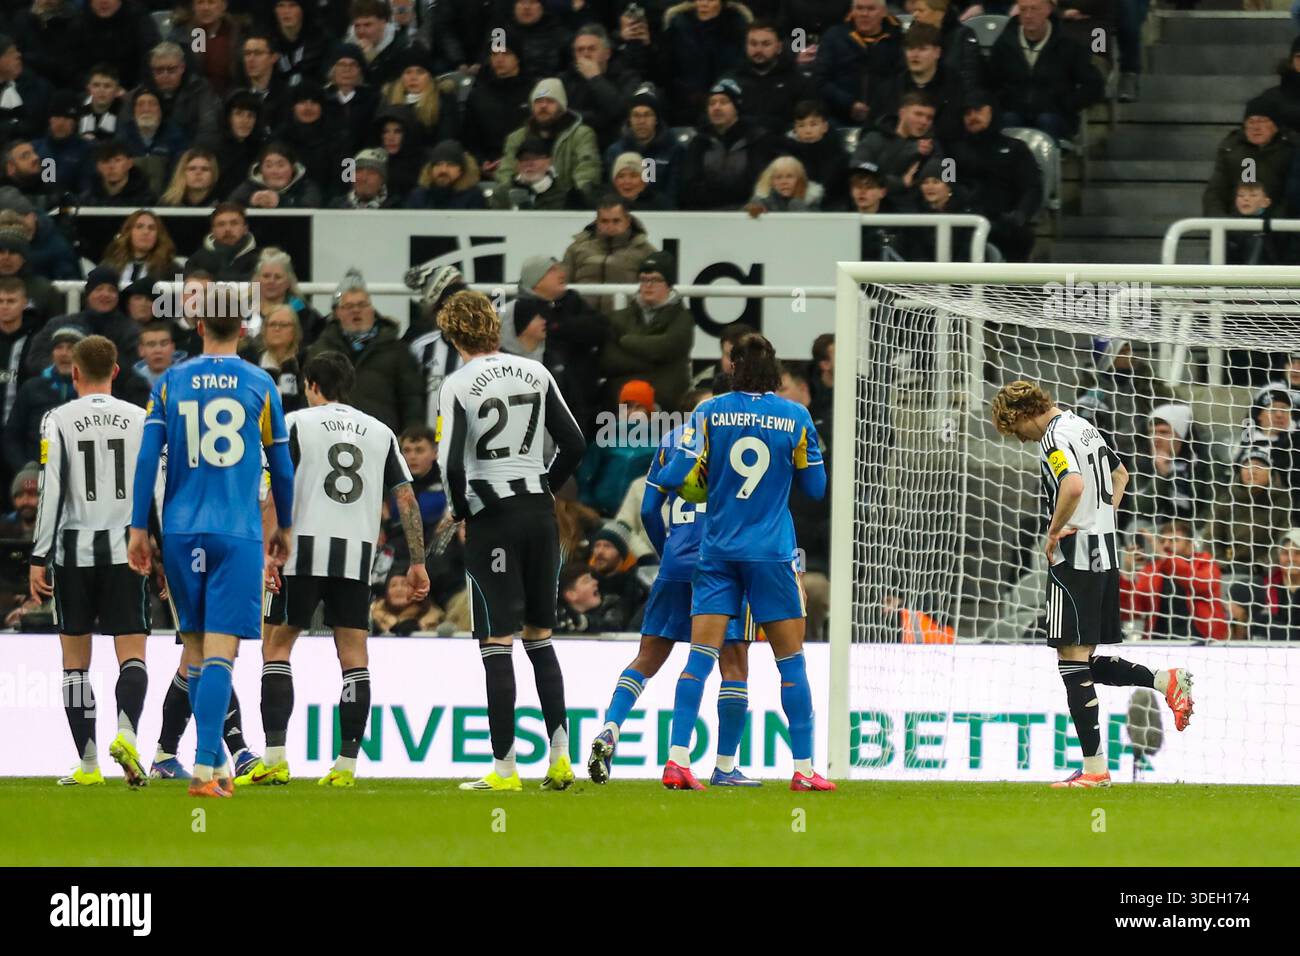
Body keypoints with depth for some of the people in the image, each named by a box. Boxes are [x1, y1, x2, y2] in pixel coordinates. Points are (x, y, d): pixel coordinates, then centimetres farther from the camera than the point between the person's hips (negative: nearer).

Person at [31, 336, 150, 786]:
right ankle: (126, 730, -28)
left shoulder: (59, 420, -2)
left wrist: (39, 558, -6)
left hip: (75, 551, -1)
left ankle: (87, 763, 4)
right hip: (127, 550, 1)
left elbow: (51, 492, -8)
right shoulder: (141, 420, 4)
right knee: (132, 656, 0)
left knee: (75, 662, 8)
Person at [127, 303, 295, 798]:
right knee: (220, 653, -8)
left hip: (181, 532, 2)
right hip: (238, 534, -2)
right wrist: (284, 529, 23)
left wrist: (139, 529, 3)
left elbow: (147, 456, -1)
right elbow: (281, 465, 9)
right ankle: (205, 766, -21)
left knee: (196, 650, 14)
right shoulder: (260, 385, 2)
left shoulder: (170, 383, 5)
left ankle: (217, 764, 22)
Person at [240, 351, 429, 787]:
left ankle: (275, 756, -5)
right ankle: (347, 763, -1)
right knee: (353, 657, 5)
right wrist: (417, 562, 11)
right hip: (357, 555, 3)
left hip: (304, 553, -3)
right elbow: (406, 498, 9)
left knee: (276, 648, 6)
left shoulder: (296, 423, 3)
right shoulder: (380, 432, 14)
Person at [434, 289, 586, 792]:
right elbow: (574, 444, 6)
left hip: (491, 518, -5)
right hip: (540, 513, 5)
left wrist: (460, 511, 1)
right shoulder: (535, 373, 5)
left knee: (496, 642, -1)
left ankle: (504, 767, -3)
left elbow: (451, 463, -16)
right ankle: (560, 754, 8)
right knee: (540, 636, 15)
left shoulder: (459, 384, -9)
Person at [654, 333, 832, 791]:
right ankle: (803, 768, 7)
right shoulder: (796, 417, -2)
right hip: (772, 555, -1)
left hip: (717, 551, 1)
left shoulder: (710, 413, -1)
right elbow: (816, 486, 6)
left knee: (701, 655, -2)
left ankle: (677, 759, -13)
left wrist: (660, 477, 18)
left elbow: (677, 475, -5)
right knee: (791, 659, 6)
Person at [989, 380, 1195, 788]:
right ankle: (1167, 681, 2)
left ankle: (1094, 768, -8)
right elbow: (1120, 475, 33)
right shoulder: (1084, 428, 17)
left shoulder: (1055, 438, -13)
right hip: (1104, 553, 10)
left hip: (1075, 558, -10)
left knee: (1072, 658, -6)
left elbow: (1074, 485, -32)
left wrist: (1055, 532, -17)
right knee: (1083, 660, 15)